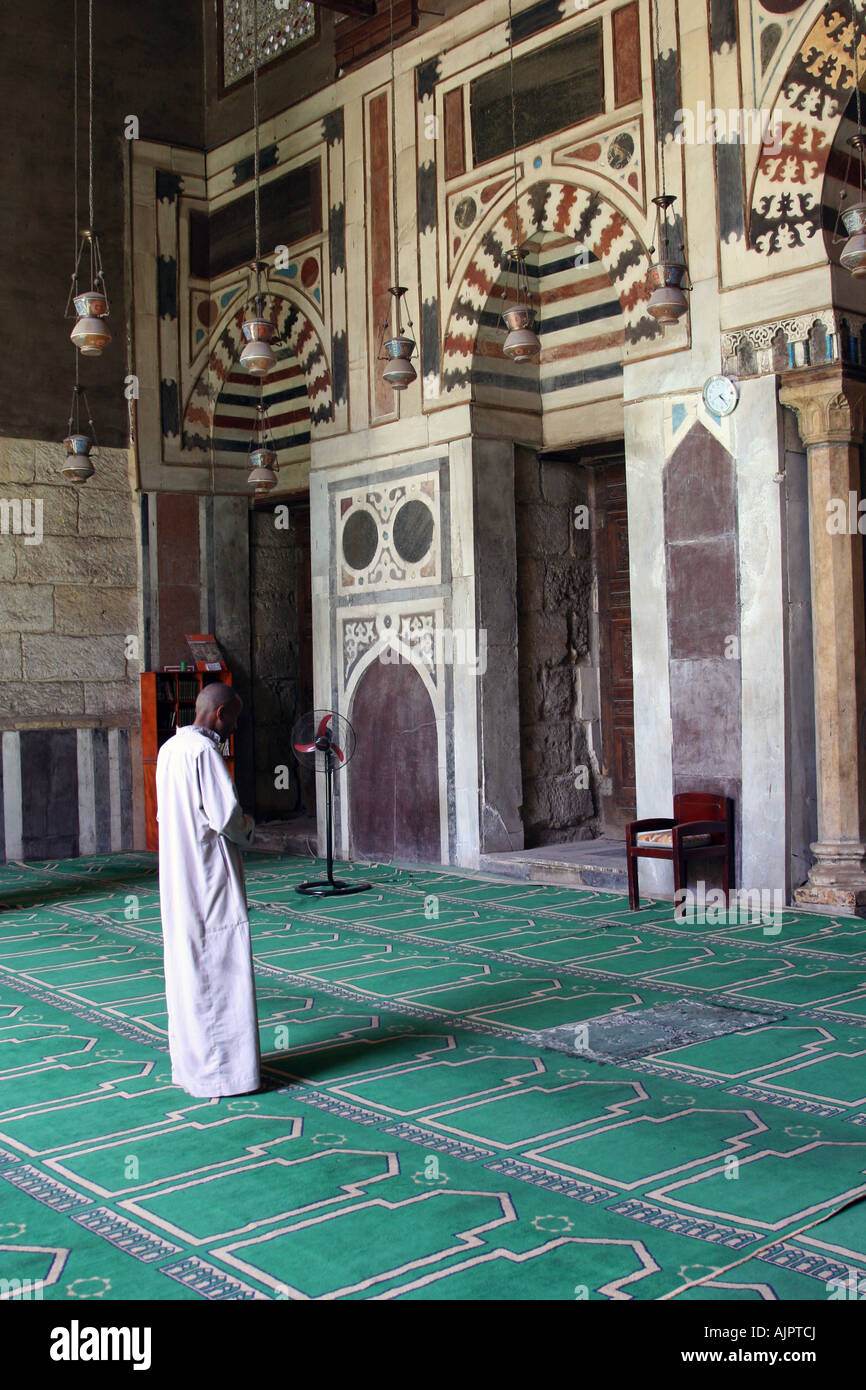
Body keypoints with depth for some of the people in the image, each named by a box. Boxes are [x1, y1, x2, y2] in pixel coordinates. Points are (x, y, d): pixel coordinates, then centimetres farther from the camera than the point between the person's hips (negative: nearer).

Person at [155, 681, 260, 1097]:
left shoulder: (170, 748, 10)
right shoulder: (204, 750, -17)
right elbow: (226, 816, -22)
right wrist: (246, 829, 0)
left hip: (177, 875, 9)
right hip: (209, 876, -9)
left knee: (187, 967, 16)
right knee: (218, 969, -2)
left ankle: (190, 1061, 26)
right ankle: (219, 1069, 5)